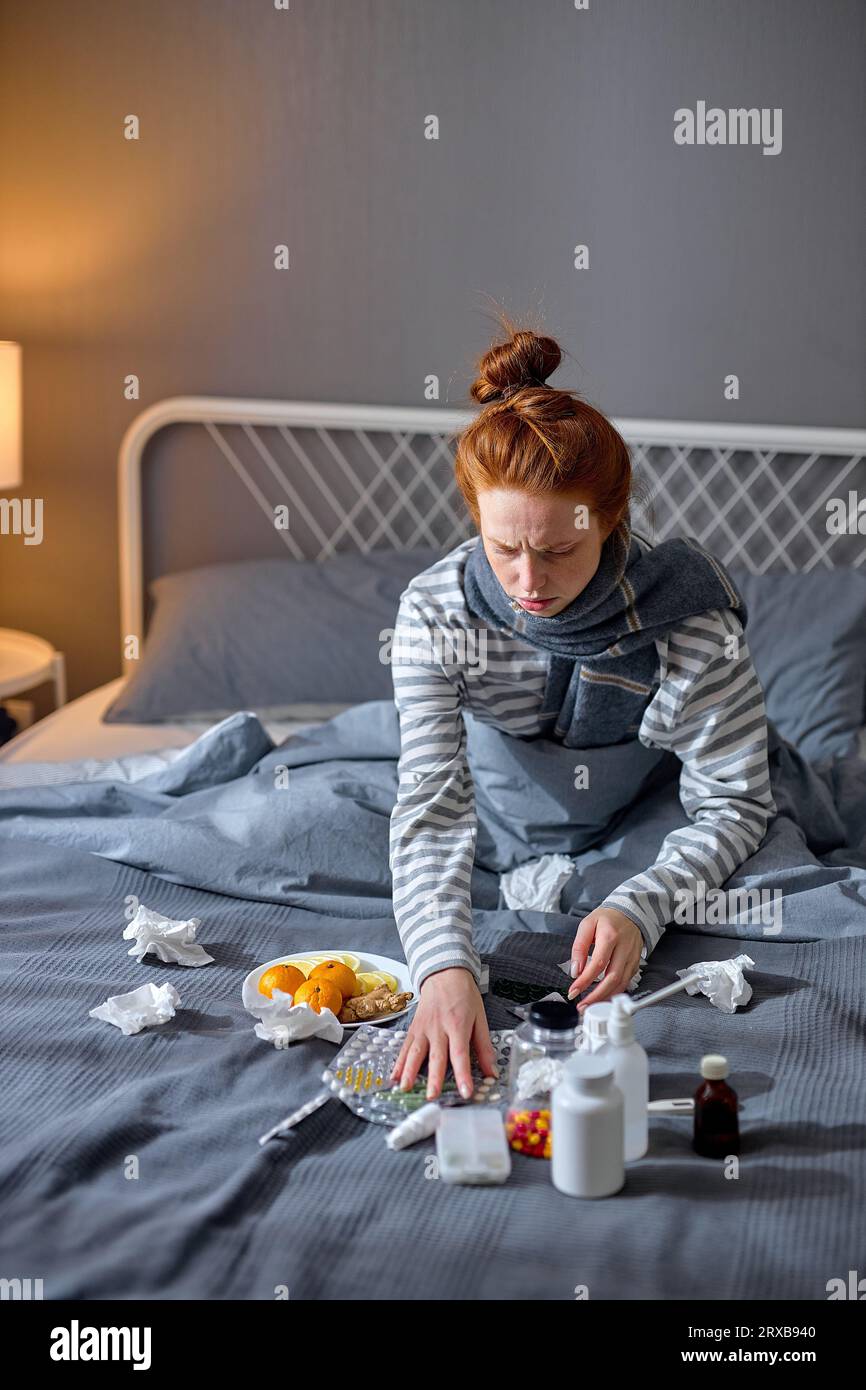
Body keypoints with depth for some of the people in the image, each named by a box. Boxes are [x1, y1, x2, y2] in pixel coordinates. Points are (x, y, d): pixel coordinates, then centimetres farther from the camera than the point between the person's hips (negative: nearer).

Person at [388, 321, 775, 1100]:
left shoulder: (691, 617, -39)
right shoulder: (434, 611, -35)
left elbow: (732, 808, -30)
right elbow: (433, 806, -38)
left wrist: (639, 909, -48)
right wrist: (444, 966, -55)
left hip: (652, 779, -1)